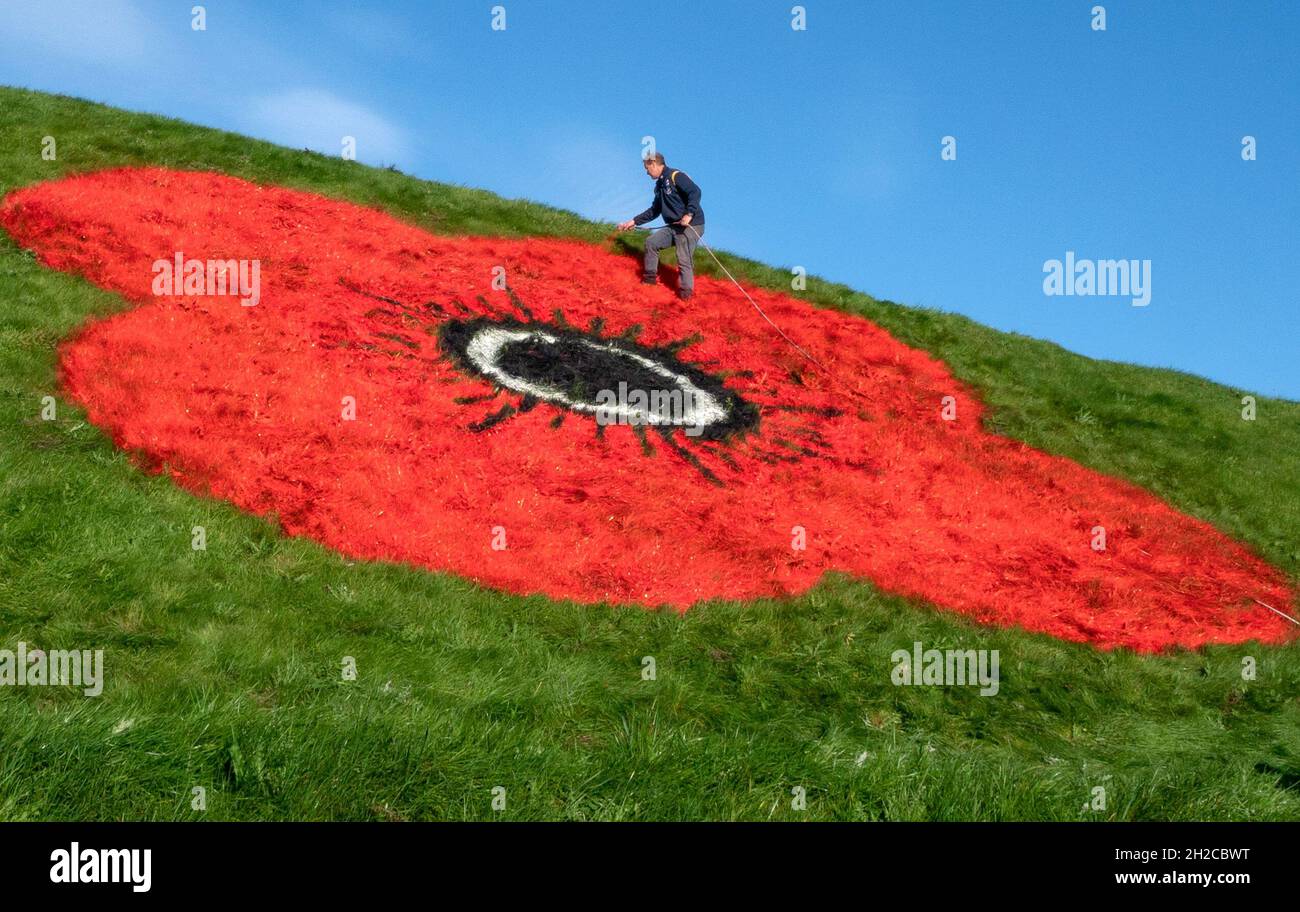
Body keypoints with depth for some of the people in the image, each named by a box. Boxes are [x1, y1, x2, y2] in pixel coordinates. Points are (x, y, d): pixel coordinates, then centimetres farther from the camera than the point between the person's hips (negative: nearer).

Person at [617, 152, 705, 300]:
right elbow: (654, 211, 29)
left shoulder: (676, 176, -11)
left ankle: (686, 292, -8)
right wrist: (634, 221, 28)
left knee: (684, 259, -15)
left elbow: (695, 191, -24)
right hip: (674, 227, 9)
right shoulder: (660, 185, 18)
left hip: (691, 225, -9)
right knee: (651, 242, 10)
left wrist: (689, 214, -33)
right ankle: (650, 277, 20)